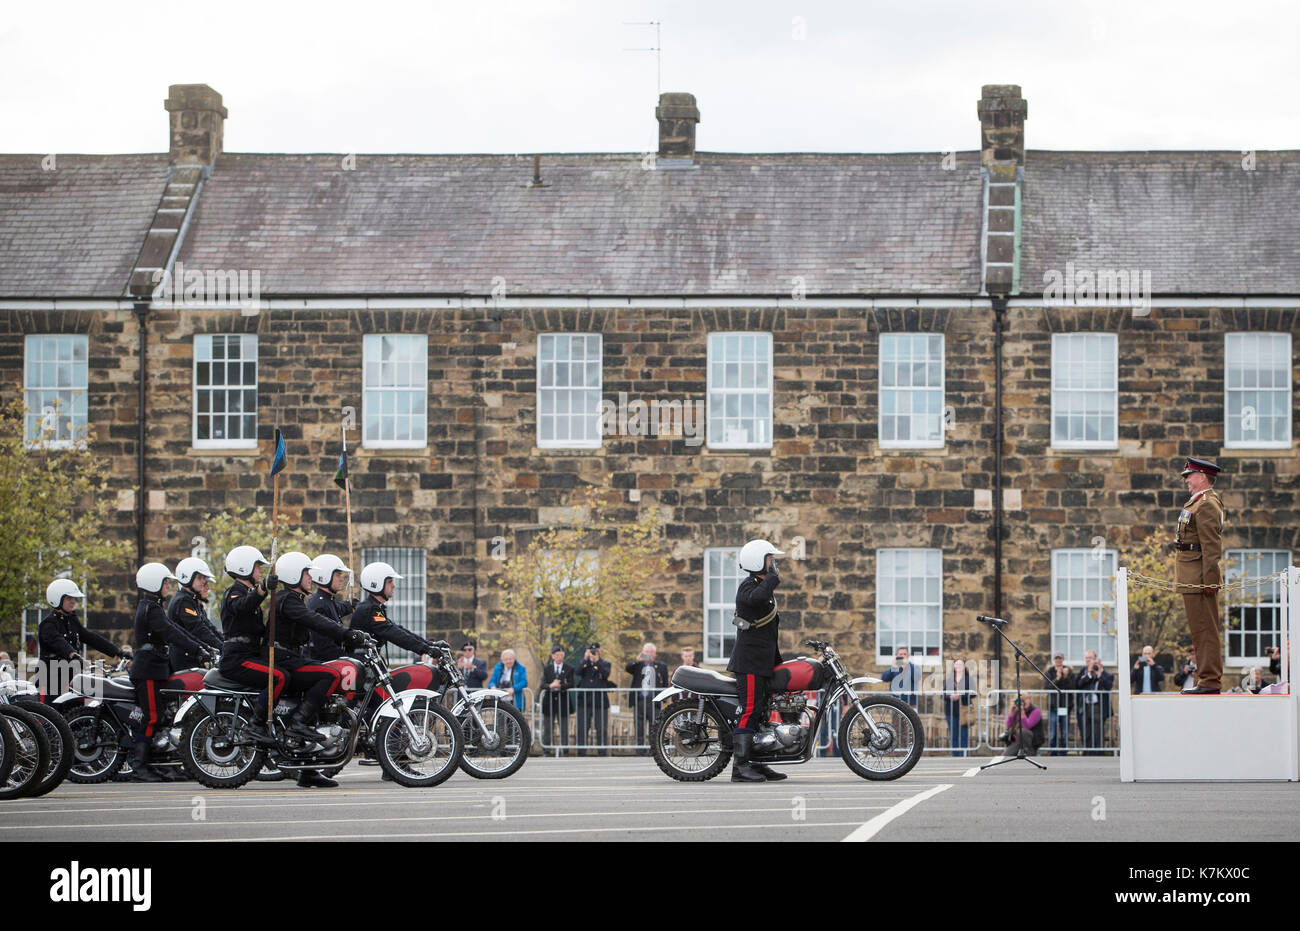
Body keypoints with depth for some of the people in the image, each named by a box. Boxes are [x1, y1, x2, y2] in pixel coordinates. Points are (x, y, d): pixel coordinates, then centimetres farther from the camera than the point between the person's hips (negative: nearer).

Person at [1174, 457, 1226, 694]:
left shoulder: (1207, 505, -14)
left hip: (1199, 580, -11)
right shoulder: (1200, 502, 19)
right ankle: (1208, 680, 16)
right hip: (1194, 580, 11)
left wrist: (1210, 581, -23)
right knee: (1202, 630, 12)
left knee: (1204, 630, -8)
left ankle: (1210, 681, -7)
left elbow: (1212, 546, -20)